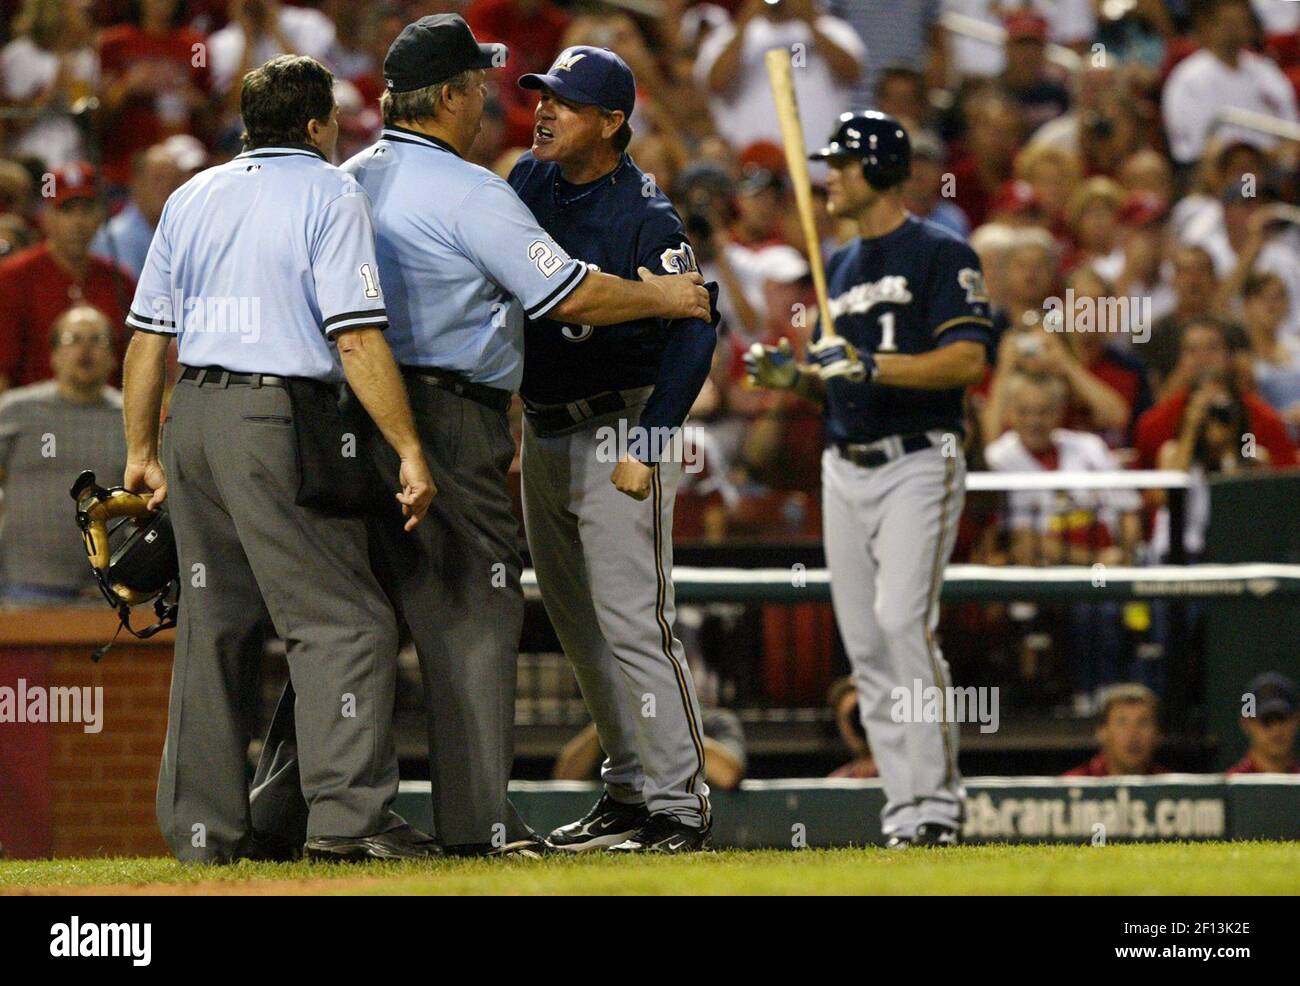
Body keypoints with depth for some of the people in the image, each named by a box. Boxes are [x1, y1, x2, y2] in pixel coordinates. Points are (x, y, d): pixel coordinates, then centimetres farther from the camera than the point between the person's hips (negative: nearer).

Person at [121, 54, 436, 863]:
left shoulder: (192, 196, 15)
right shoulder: (329, 194, -4)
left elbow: (148, 333, 13)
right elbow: (358, 338, -13)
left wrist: (142, 449, 19)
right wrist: (409, 450, -14)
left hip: (193, 414, 7)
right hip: (280, 416, -7)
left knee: (214, 624, 12)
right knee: (343, 618, -7)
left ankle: (206, 825, 13)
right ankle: (347, 814, -16)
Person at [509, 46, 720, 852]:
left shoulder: (646, 218, -16)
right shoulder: (529, 183, 6)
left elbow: (694, 332, -19)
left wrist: (644, 448, -21)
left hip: (619, 434, -8)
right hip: (543, 429, 8)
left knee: (632, 621, -12)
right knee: (580, 626, 12)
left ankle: (680, 806, -9)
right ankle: (630, 791, 20)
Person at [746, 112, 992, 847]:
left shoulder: (941, 255, -5)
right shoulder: (840, 266, 19)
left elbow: (968, 360, -16)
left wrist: (874, 367, -24)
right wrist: (791, 376, 4)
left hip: (918, 466, -8)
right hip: (845, 471, 8)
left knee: (904, 619, -20)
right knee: (865, 642, 4)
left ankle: (937, 800, -17)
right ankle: (905, 813, 7)